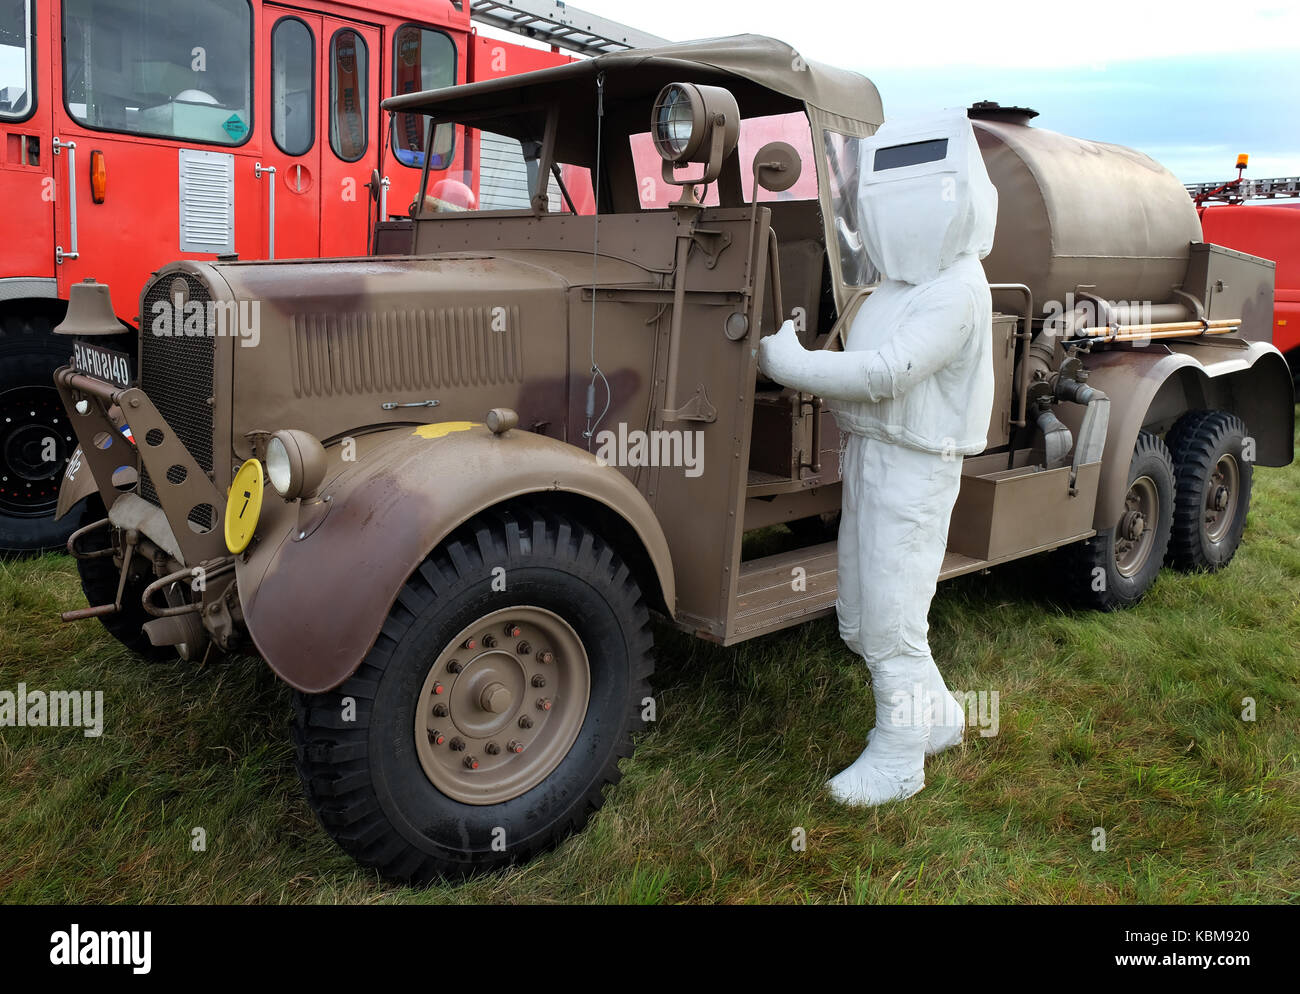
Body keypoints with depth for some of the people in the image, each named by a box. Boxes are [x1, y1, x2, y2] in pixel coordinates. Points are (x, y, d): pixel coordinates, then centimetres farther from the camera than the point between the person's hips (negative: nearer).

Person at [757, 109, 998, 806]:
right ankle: (936, 717, 36)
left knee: (891, 623, 0)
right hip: (868, 459, 10)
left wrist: (788, 363, -22)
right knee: (859, 621, 17)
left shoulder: (957, 290, -17)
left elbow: (887, 372, -26)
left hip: (913, 469, -10)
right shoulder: (901, 282, 13)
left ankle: (897, 759, 18)